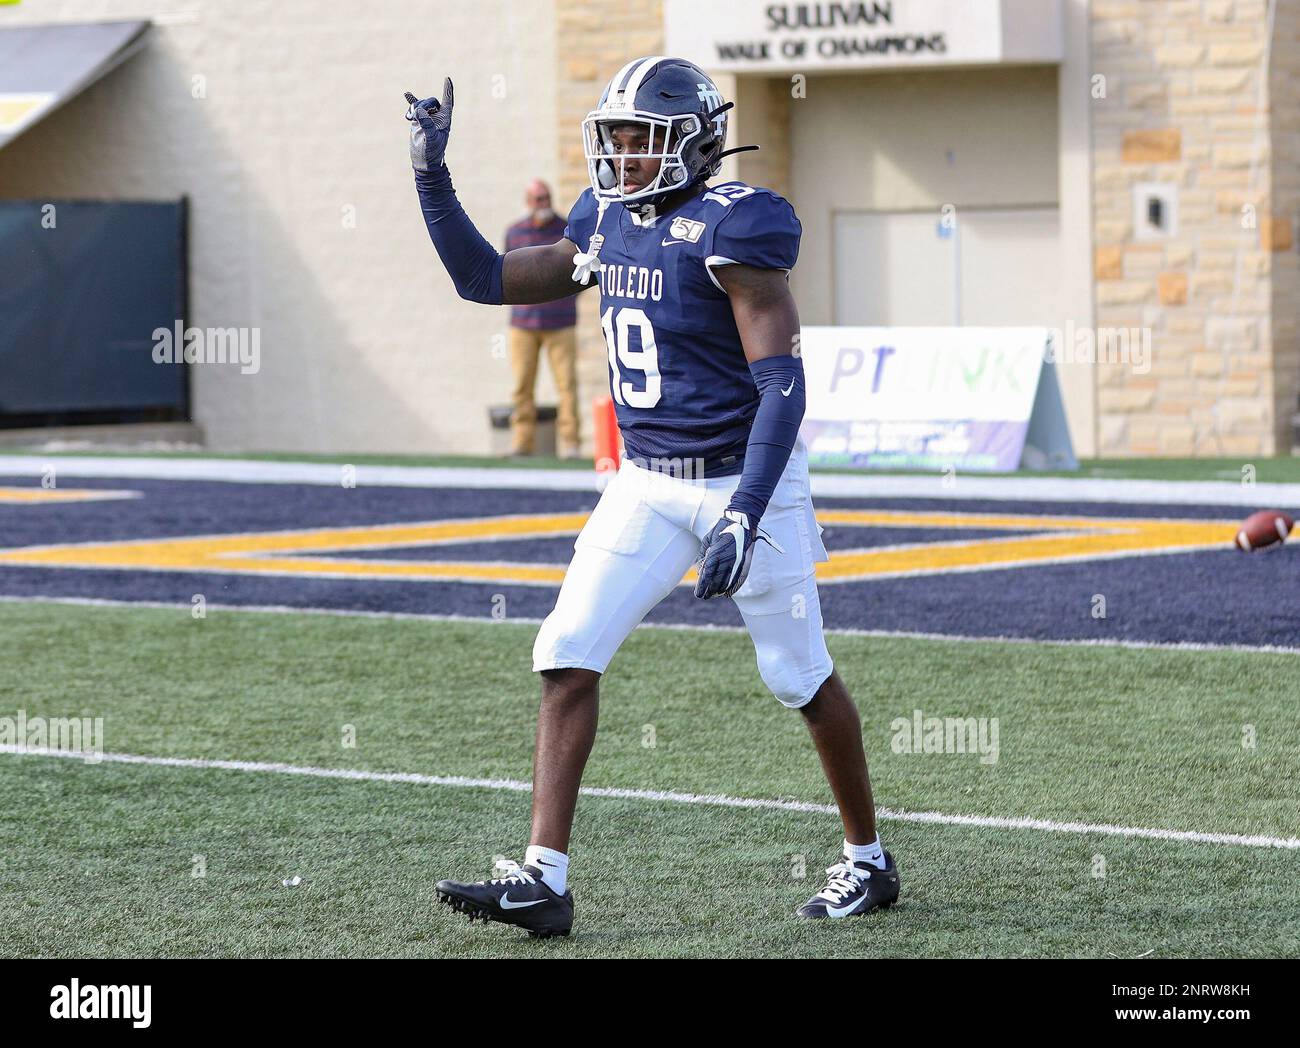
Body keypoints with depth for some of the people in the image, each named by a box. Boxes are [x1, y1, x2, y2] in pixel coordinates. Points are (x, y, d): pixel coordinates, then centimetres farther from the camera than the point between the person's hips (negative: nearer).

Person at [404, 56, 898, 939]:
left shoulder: (731, 230, -17)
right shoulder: (607, 224, 6)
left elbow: (782, 385, -20)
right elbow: (485, 280, 14)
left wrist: (746, 514, -28)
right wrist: (432, 175, 4)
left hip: (746, 477, -7)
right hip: (648, 484, 7)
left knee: (802, 676, 6)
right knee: (567, 657, -6)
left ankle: (868, 862, 26)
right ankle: (543, 879, -6)